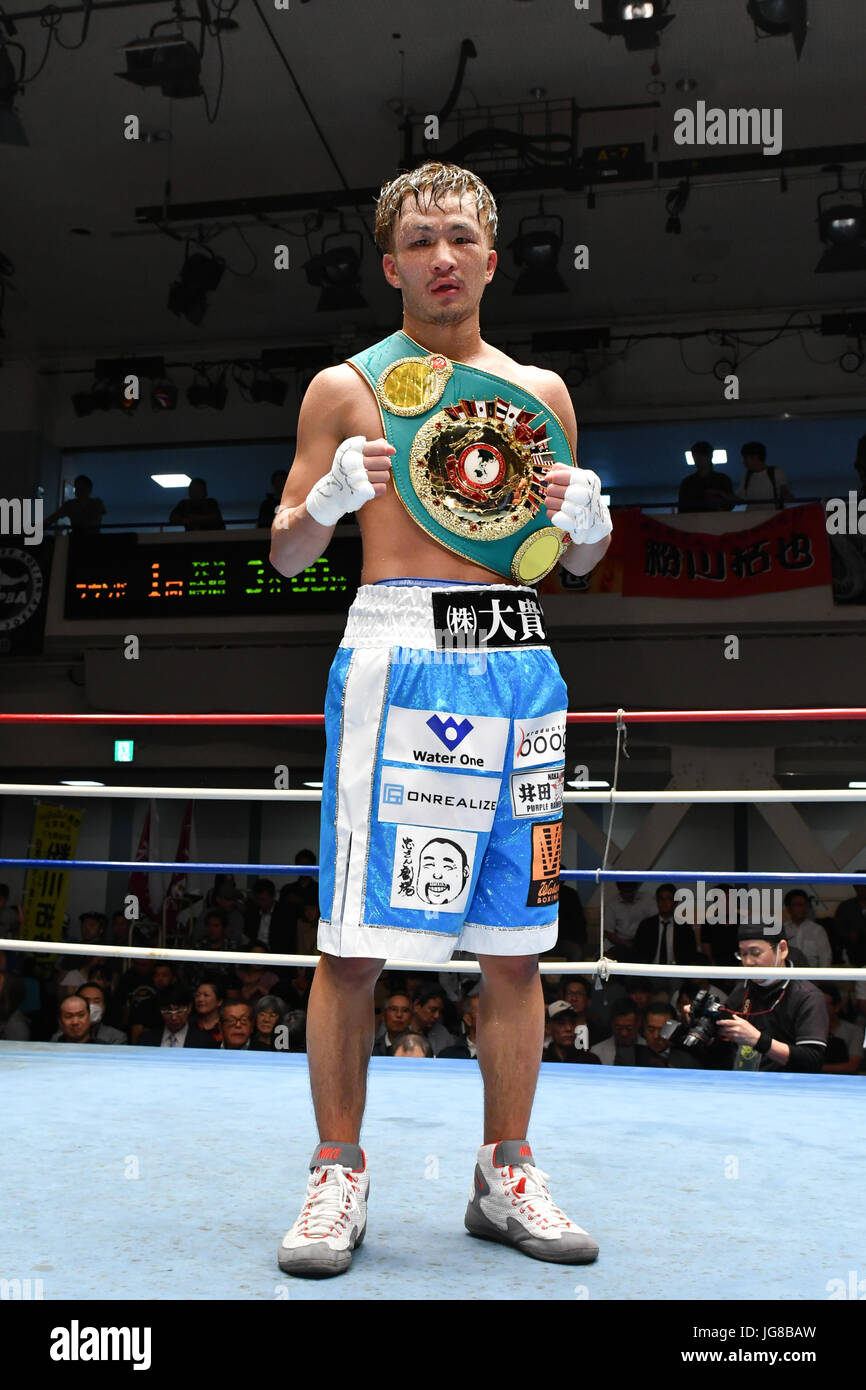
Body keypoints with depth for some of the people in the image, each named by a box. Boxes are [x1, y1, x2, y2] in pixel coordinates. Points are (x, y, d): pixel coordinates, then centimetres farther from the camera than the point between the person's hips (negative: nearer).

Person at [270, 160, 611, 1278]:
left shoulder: (540, 392, 18)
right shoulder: (346, 387, 8)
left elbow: (574, 562, 23)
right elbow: (286, 554, 8)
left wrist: (589, 520, 1)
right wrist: (330, 497, -12)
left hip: (518, 664, 4)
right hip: (395, 657, -3)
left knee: (515, 943, 7)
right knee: (353, 941, -4)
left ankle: (506, 1175, 22)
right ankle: (338, 1172, 15)